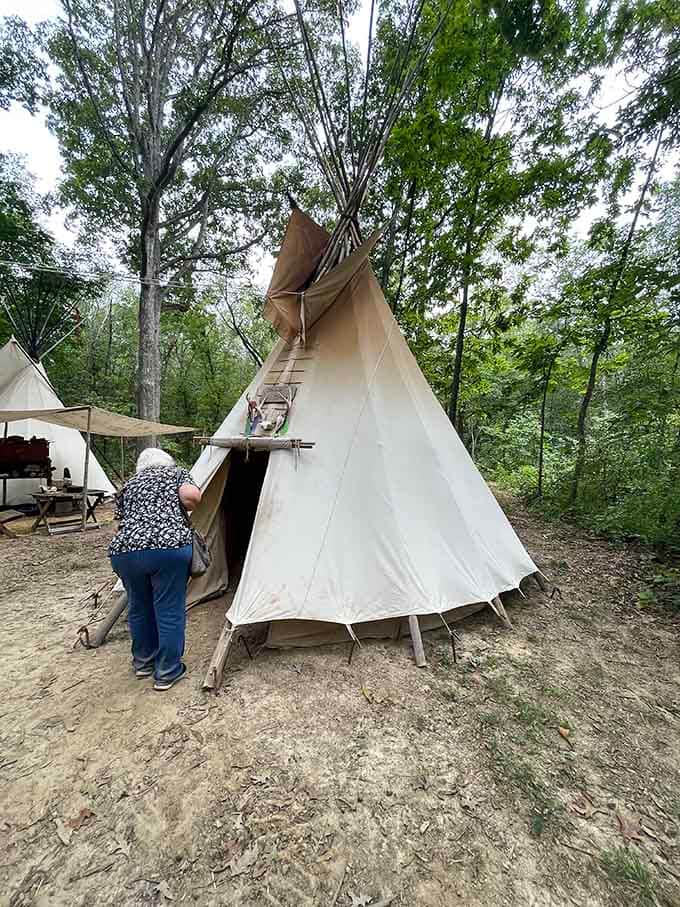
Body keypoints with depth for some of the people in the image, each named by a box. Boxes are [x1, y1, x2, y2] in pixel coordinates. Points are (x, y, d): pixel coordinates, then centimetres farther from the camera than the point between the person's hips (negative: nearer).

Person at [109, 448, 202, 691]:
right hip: (169, 548, -4)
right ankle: (167, 672, 24)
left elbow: (123, 521, 23)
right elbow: (191, 496, -4)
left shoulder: (129, 484, 25)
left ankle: (143, 662, 42)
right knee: (170, 611, 11)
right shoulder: (177, 473, 15)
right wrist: (178, 510, 15)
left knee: (139, 608, 25)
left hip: (124, 552, 5)